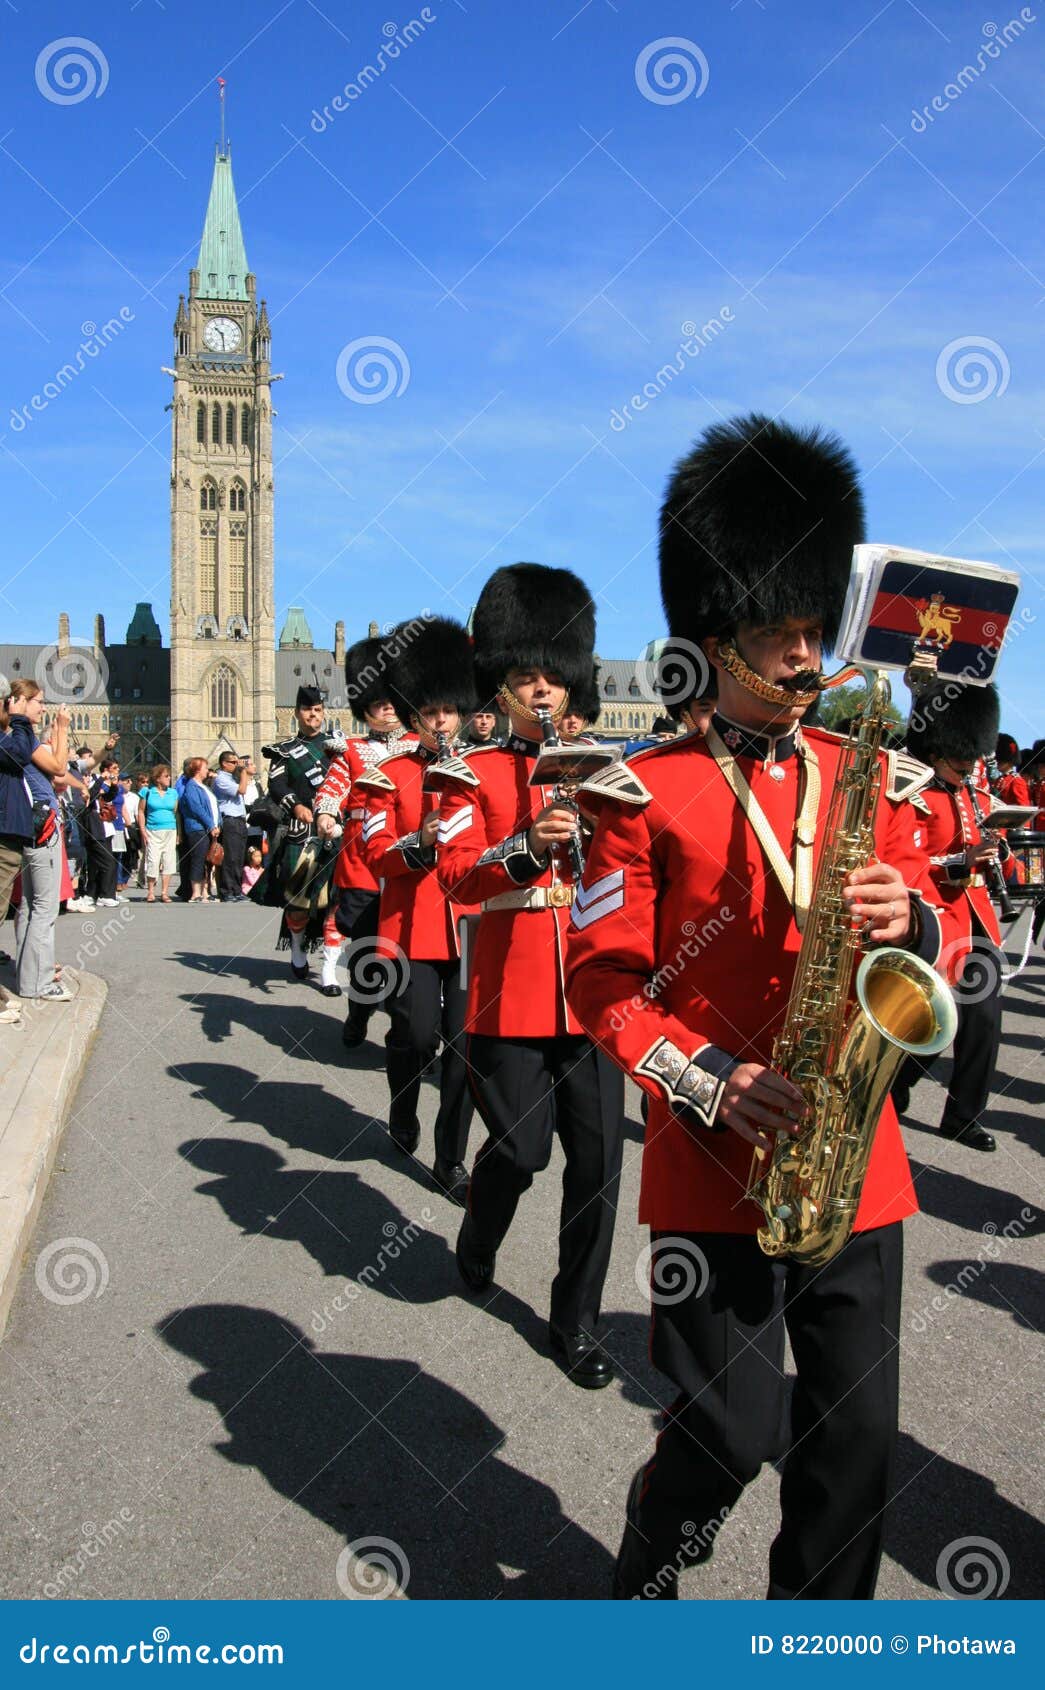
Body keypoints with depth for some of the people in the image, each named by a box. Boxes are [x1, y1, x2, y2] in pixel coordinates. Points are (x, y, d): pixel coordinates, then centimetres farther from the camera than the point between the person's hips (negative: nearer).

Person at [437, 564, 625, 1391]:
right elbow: (456, 875, -8)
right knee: (519, 1150, 0)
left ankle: (577, 1320, 19)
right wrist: (528, 844, -24)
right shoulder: (474, 774, 4)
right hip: (511, 995, -3)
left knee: (598, 1157, 3)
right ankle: (477, 1242, 35)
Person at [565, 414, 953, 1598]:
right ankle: (642, 1585, 36)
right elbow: (603, 978, -6)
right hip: (714, 1163, -4)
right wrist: (711, 1083, -19)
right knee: (731, 1436, 3)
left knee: (858, 1438, 10)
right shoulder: (647, 792, -4)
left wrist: (907, 919, -13)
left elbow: (928, 948, 11)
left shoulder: (867, 777, 10)